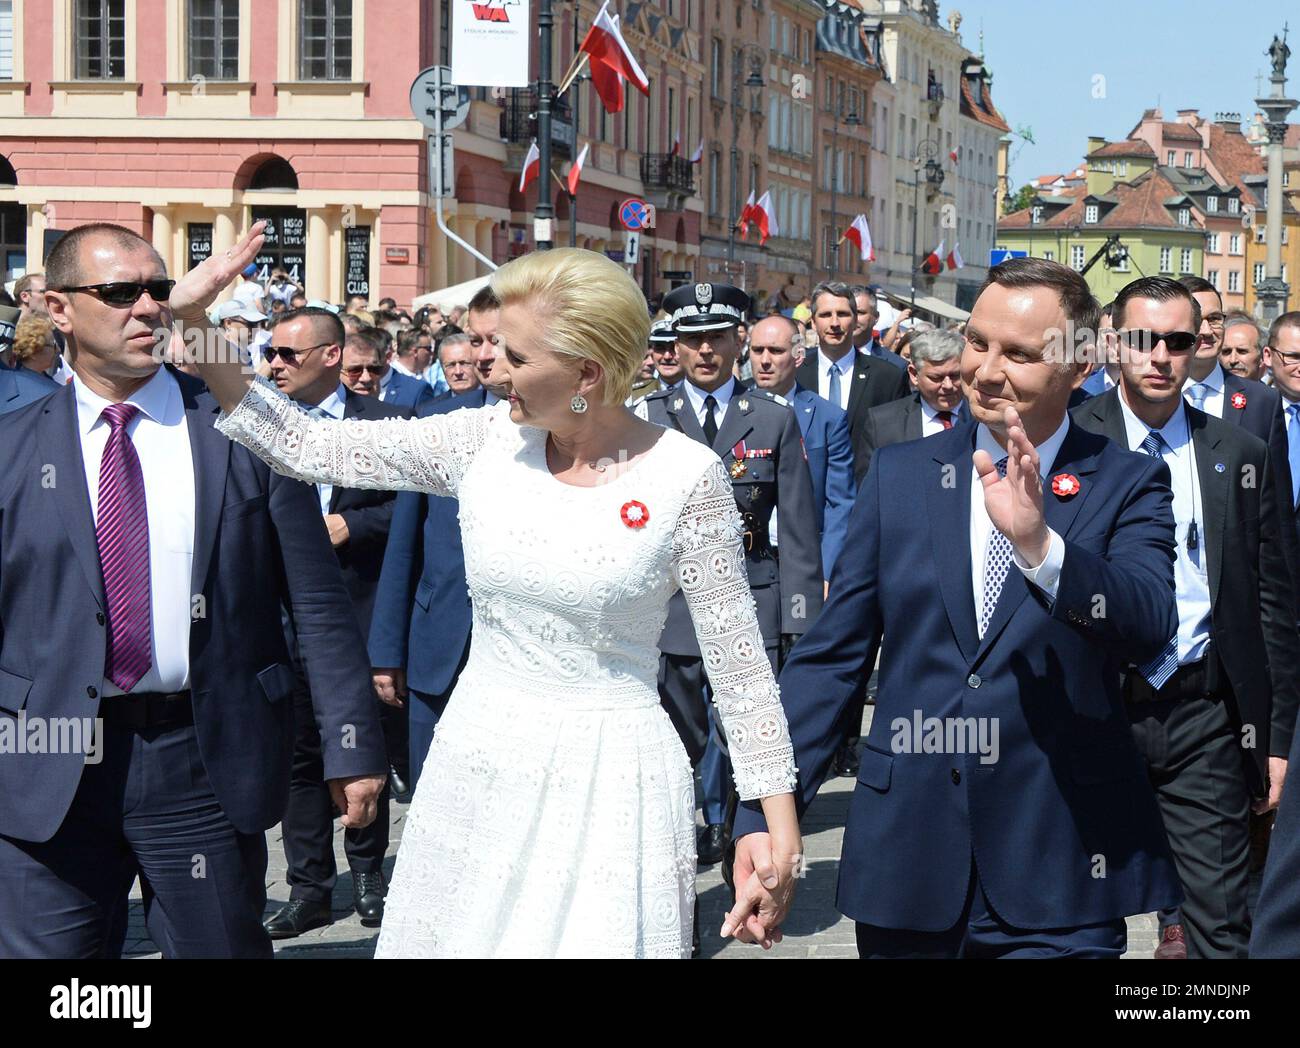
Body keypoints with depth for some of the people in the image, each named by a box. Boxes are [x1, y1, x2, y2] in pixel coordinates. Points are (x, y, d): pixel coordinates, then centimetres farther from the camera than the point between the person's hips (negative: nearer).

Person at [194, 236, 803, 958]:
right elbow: (307, 446, -1)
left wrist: (780, 815, -5)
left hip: (607, 782, -3)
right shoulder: (488, 440, -1)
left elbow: (739, 657, -6)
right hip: (476, 763, 4)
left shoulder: (686, 475, -10)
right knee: (458, 938, 9)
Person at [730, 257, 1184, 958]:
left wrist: (1039, 544, -33)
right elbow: (829, 656, 5)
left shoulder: (1128, 486, 0)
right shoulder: (900, 474, 6)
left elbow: (1149, 628, -17)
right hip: (907, 863, 2)